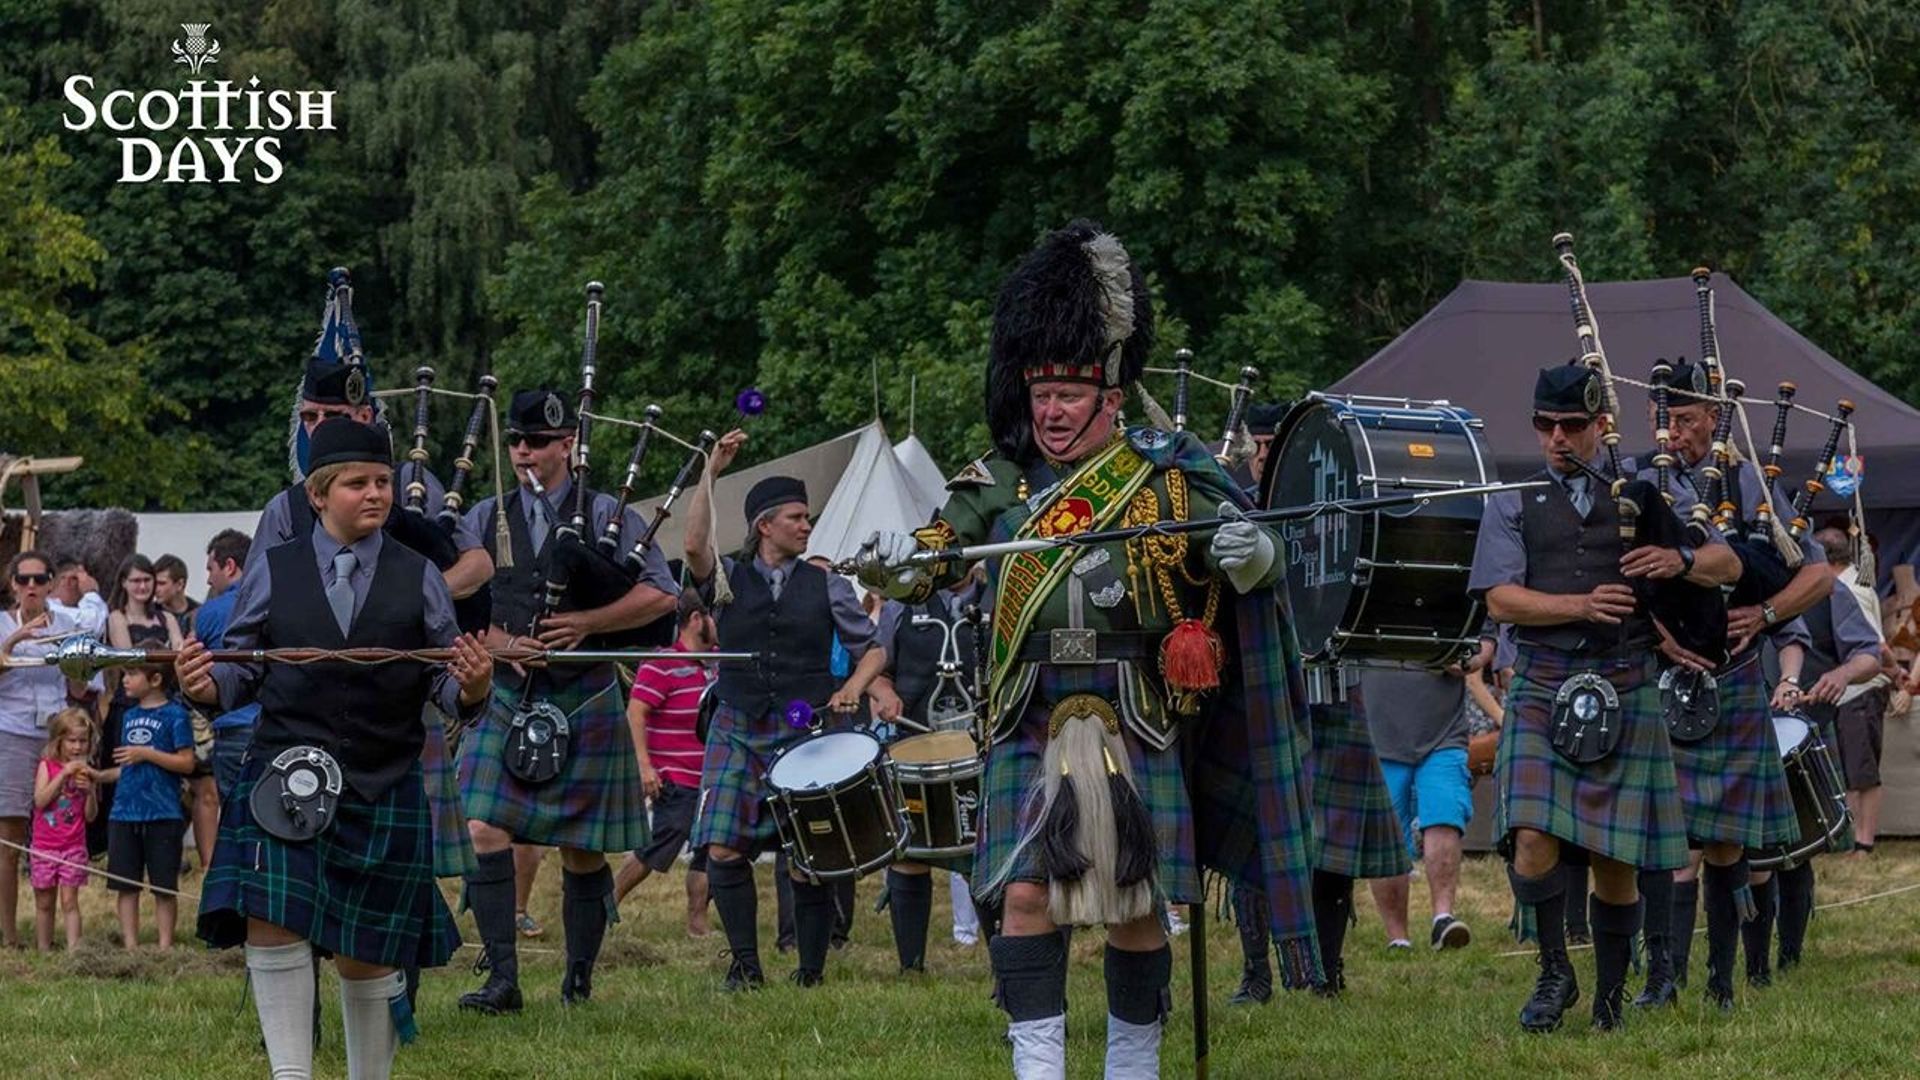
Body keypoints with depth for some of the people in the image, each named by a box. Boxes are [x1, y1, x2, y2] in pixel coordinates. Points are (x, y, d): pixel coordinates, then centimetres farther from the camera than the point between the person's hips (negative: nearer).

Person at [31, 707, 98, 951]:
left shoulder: (85, 772, 4)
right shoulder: (47, 766, 0)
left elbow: (91, 816, 4)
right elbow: (40, 800, -16)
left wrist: (90, 790, -14)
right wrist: (64, 774, -20)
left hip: (73, 846, 0)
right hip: (45, 846, 0)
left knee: (70, 901, -5)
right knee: (44, 902, 7)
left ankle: (74, 948, -11)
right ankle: (43, 950, 14)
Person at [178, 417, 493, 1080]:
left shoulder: (418, 579, 7)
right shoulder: (272, 574, 5)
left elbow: (445, 683, 7)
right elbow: (244, 670, 9)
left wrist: (470, 689, -16)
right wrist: (210, 686, -13)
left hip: (383, 788, 1)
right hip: (285, 772, -1)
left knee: (367, 956, 6)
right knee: (272, 923, -19)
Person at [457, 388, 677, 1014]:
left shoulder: (605, 515, 2)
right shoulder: (487, 519, 10)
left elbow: (662, 594, -3)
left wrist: (586, 623, -15)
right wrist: (498, 641, -11)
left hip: (584, 698, -2)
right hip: (507, 698, 2)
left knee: (581, 849, 4)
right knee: (485, 832, -13)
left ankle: (580, 974, 19)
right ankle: (502, 977, -13)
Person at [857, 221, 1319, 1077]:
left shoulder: (1163, 481, 4)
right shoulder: (1000, 484, 9)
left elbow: (1251, 572, 2)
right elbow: (931, 562, 4)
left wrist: (1249, 551, -22)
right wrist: (891, 565, -20)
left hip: (1134, 726, -1)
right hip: (1029, 726, 1)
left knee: (1134, 909, 2)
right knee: (1025, 896, -9)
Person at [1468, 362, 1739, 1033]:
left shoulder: (1638, 494, 13)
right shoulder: (1512, 504, 10)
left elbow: (1728, 564, 13)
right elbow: (1500, 599, -2)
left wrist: (1680, 561, -10)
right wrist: (1583, 606, -17)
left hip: (1625, 688, 1)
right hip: (1544, 687, -1)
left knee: (1615, 861, 3)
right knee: (1534, 837, -18)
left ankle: (1611, 995, 17)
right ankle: (1554, 972, 0)